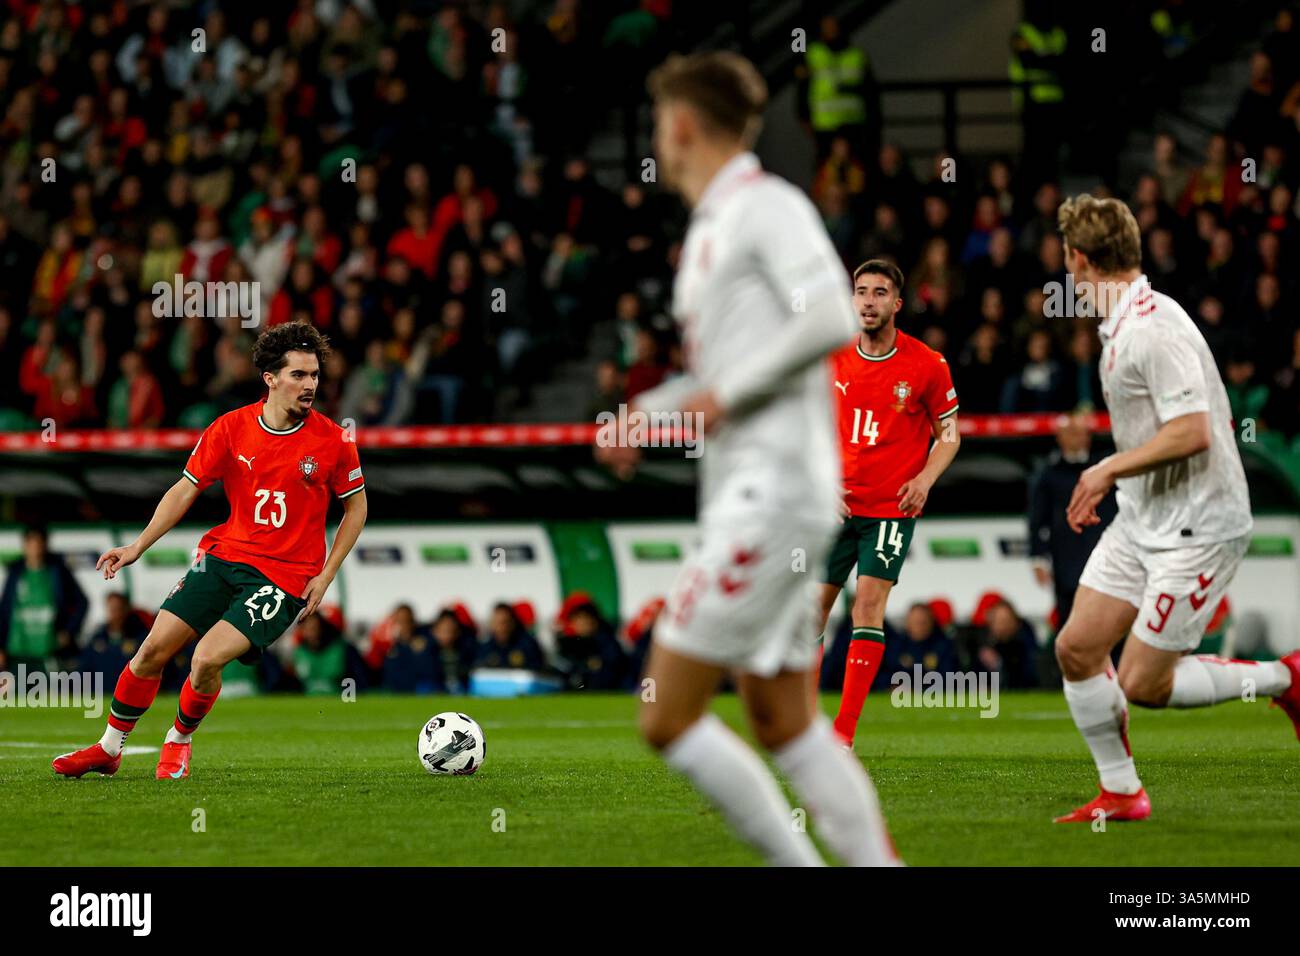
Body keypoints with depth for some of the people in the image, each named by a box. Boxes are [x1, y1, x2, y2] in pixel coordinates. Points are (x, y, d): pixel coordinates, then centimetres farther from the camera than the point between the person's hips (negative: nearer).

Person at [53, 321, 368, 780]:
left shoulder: (333, 441, -9)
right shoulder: (230, 429, -4)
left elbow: (356, 506, 4)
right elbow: (186, 489, 4)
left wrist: (325, 576, -2)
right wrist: (139, 546, -5)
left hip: (285, 577, -3)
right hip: (225, 554, 3)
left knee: (207, 659, -19)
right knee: (154, 649, -2)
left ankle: (178, 743, 10)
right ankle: (109, 748, 18)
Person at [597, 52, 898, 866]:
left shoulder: (767, 207, -9)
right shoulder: (713, 226, 19)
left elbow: (832, 320, -22)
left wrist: (725, 394, -15)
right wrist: (647, 412, 16)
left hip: (772, 498, -10)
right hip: (745, 497, 10)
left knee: (667, 716, -10)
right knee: (783, 722, 8)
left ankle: (799, 865, -7)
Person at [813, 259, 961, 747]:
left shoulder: (927, 364, -5)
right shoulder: (832, 358, 2)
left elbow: (949, 434, 4)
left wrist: (924, 479, -13)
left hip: (891, 506, -3)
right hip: (835, 504, 3)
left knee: (869, 602, -14)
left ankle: (845, 729, -13)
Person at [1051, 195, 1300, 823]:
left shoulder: (1154, 329, -22)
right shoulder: (1121, 326, 10)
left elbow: (1192, 431, -28)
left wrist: (1111, 469, -18)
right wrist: (1105, 484, 20)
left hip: (1198, 529, -9)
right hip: (1140, 522, 9)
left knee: (1143, 684, -8)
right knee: (1077, 649, 3)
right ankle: (1120, 795, 14)